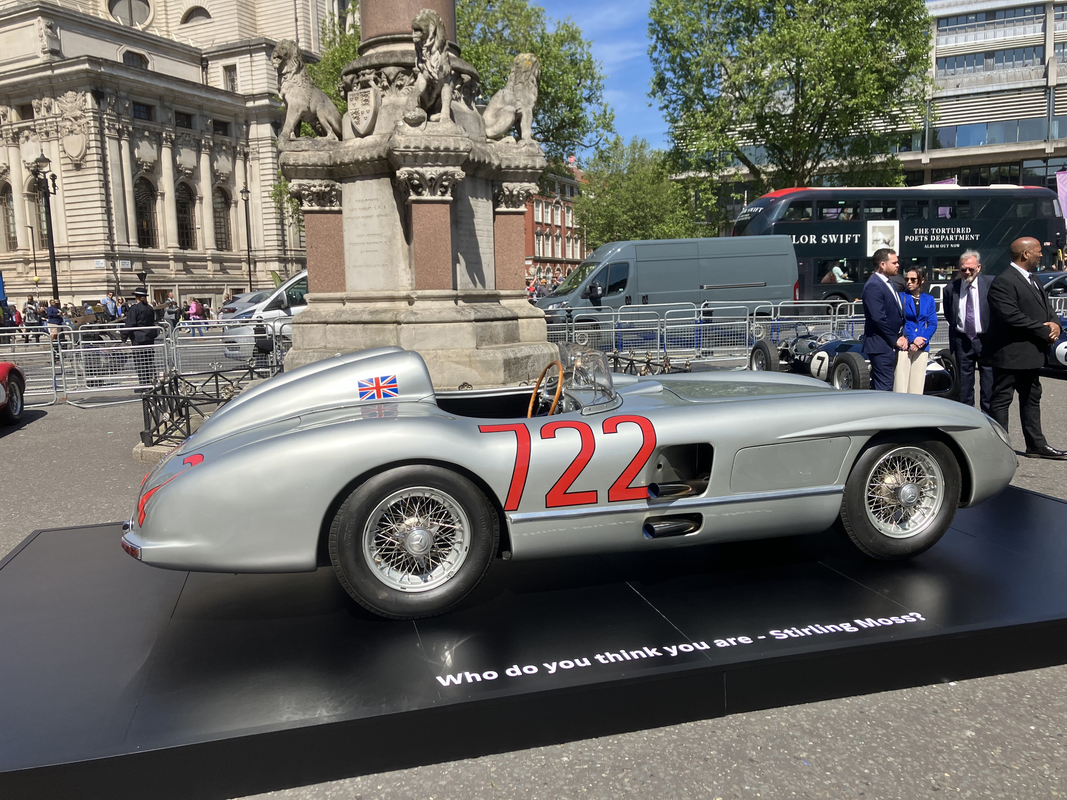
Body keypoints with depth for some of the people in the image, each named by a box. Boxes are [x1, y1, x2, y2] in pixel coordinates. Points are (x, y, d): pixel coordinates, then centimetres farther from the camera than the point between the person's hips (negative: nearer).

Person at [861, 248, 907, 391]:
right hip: (881, 347, -9)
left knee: (878, 387, 13)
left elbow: (898, 314, 21)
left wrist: (902, 336, 6)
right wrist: (895, 340, -11)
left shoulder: (888, 283, 18)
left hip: (891, 345, 10)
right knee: (884, 388, -8)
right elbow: (879, 318, -20)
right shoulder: (873, 286, -13)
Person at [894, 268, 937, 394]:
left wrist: (922, 341, -10)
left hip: (922, 347, 3)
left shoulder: (929, 300, 12)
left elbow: (933, 324, 6)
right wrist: (912, 339, -15)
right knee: (901, 387, -8)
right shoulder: (901, 297, 4)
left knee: (917, 386, 3)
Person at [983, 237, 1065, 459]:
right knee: (1001, 400, -2)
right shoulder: (1003, 282, -17)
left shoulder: (1032, 280, 16)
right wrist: (1044, 332, -18)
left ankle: (1036, 445, 26)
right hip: (1010, 354, -11)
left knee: (1032, 399, 17)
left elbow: (1046, 308, 20)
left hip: (1031, 354, 11)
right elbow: (1011, 317, -25)